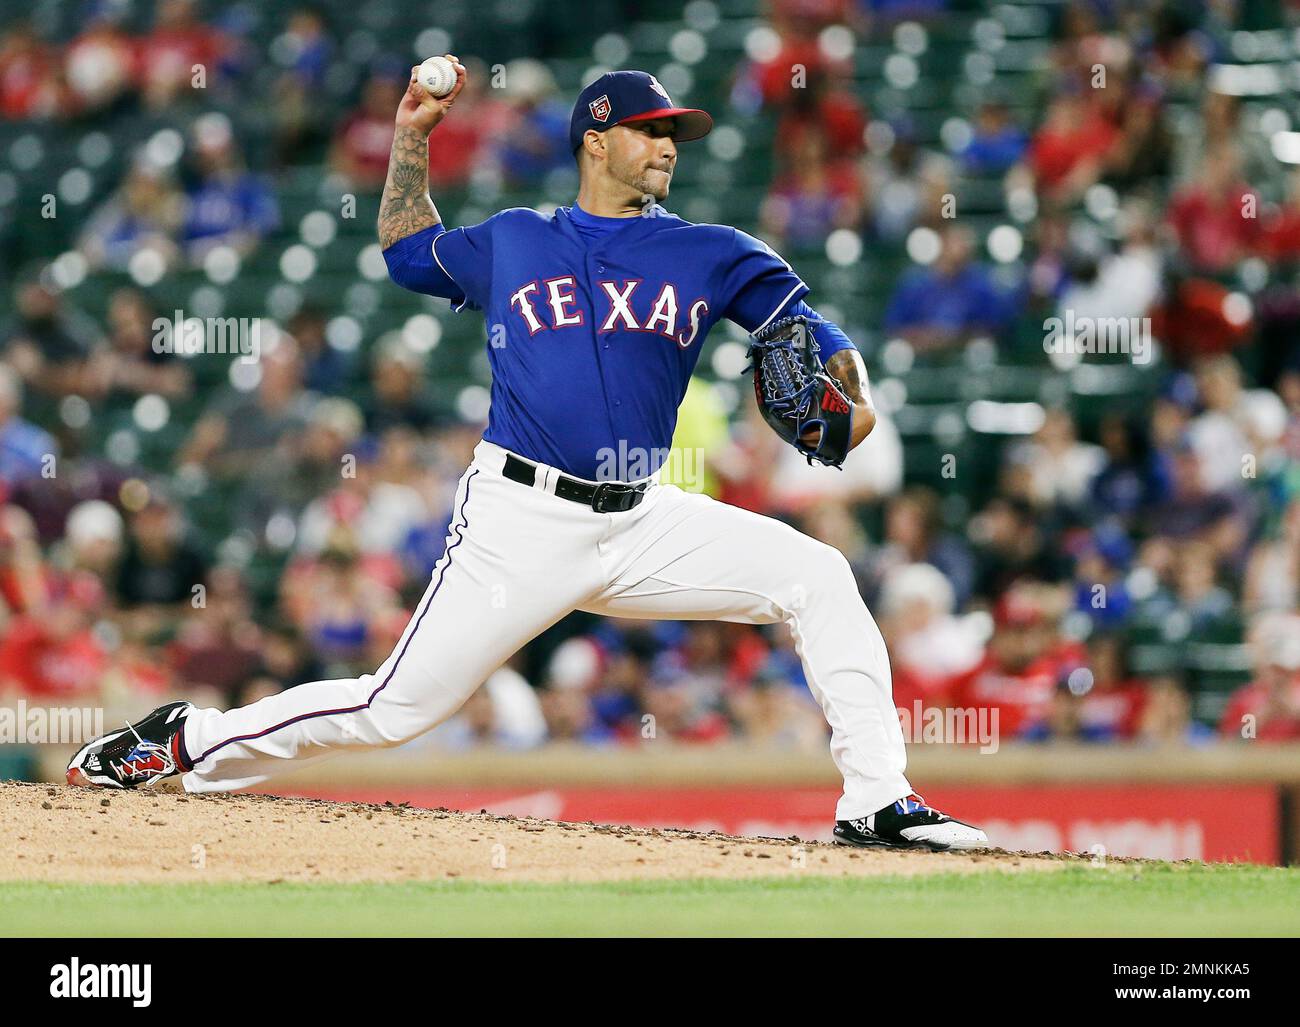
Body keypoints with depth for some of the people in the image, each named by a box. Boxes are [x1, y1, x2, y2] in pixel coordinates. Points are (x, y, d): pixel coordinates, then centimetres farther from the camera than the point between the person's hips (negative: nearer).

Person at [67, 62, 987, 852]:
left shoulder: (709, 256, 10)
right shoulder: (512, 243, 11)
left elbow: (807, 326, 5)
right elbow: (409, 252, 29)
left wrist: (851, 392, -16)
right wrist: (412, 139, 21)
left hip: (642, 524, 2)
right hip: (522, 521, -2)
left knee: (817, 577, -15)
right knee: (397, 708, -6)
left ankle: (876, 802, -12)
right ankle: (188, 743, 13)